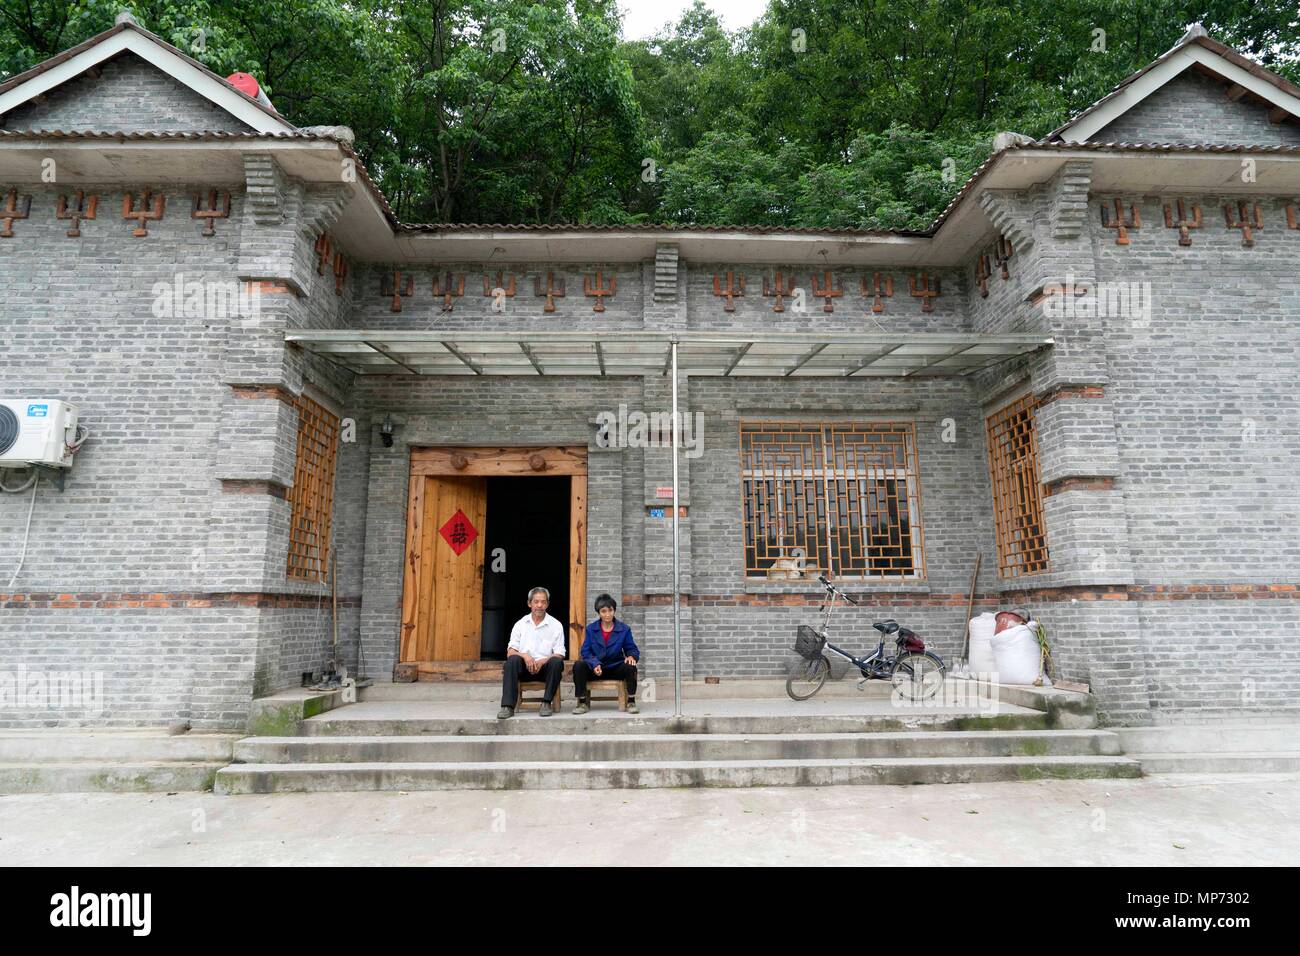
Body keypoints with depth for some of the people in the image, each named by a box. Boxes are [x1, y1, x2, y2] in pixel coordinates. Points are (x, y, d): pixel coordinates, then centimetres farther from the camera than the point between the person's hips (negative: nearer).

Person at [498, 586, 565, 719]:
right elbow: (510, 652, 1)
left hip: (546, 668, -1)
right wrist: (525, 656, -20)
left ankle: (546, 703, -20)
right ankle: (508, 707, -32)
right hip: (525, 668, 1)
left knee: (557, 662, -31)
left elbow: (559, 654, -2)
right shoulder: (520, 624, 8)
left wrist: (542, 661, -22)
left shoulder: (556, 625, 4)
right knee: (512, 660, -29)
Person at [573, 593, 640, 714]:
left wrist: (631, 656, -22)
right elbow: (585, 651, -1)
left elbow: (632, 649, 4)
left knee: (630, 667, -32)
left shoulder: (624, 629, 3)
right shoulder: (591, 629, 4)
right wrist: (595, 664, -22)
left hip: (616, 668, 0)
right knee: (578, 665, -28)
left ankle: (631, 702, -14)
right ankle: (583, 702, -14)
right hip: (595, 668, 1)